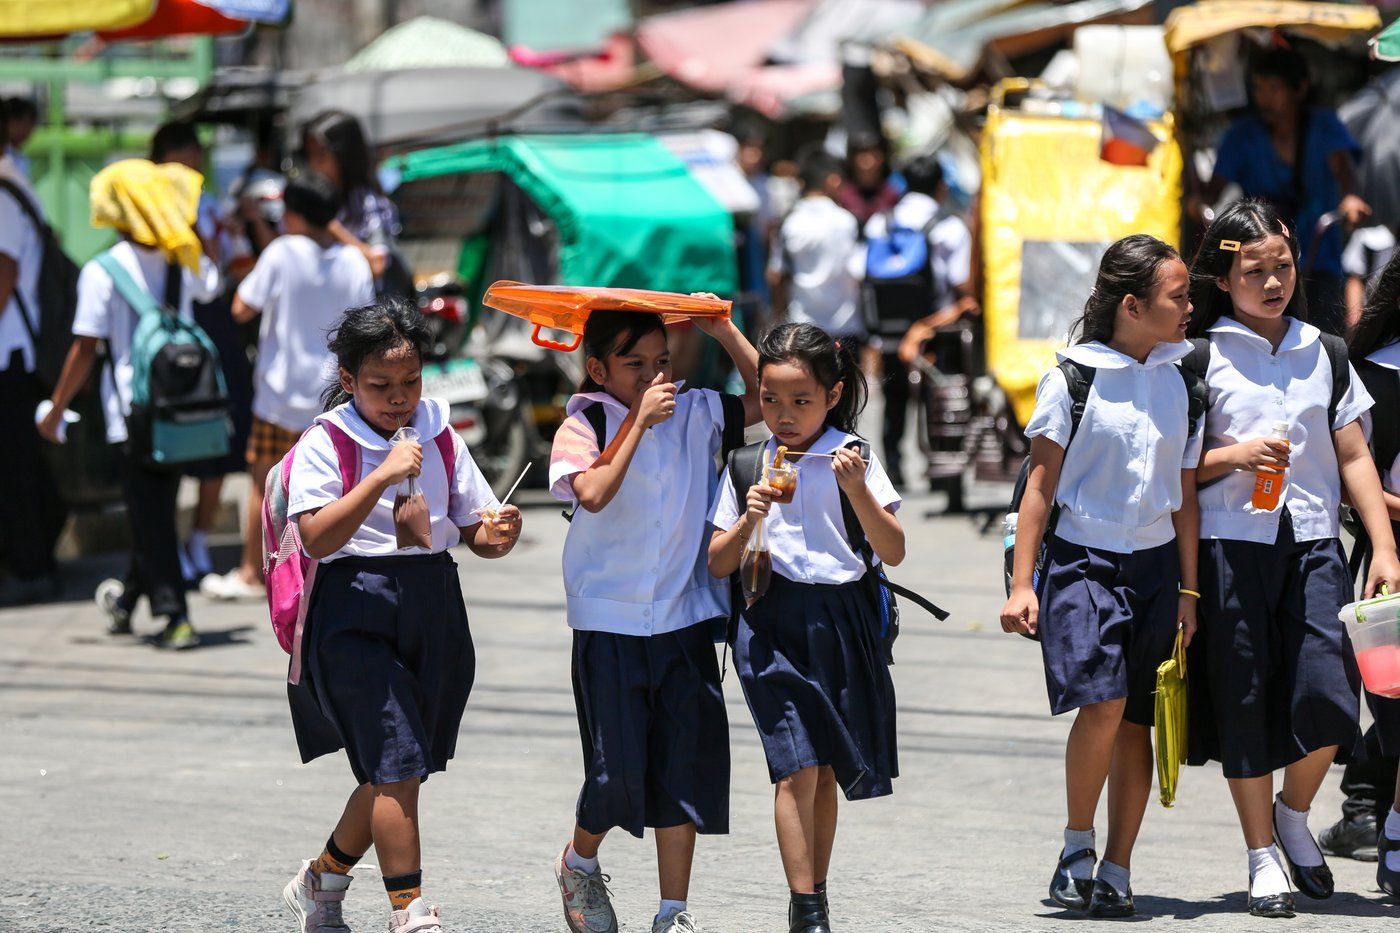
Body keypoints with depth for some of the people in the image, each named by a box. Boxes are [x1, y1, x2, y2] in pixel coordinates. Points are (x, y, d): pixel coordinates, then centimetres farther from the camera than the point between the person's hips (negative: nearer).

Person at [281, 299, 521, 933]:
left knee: (391, 773, 10)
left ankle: (320, 881, 33)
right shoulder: (326, 444, -6)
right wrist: (382, 476, -25)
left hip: (432, 612, 5)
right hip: (355, 610, -5)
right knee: (398, 764, -14)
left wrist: (498, 536, -11)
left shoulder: (440, 437, 9)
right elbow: (317, 539, -18)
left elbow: (473, 531, 13)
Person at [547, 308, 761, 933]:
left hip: (684, 618, 4)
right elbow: (593, 494, -25)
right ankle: (580, 863, 29)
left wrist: (723, 332, 5)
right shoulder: (583, 427, -8)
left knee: (687, 760, 1)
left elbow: (765, 398, 14)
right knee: (619, 766, -2)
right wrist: (639, 421, -23)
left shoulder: (693, 413, 4)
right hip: (609, 620, -3)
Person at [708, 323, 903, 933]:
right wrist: (748, 522, -10)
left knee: (826, 773, 8)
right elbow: (717, 565, 8)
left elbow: (894, 552, -3)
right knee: (797, 767, -12)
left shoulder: (850, 457, 2)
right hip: (772, 624, -1)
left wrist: (858, 490, -16)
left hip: (841, 624, 1)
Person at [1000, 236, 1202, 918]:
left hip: (1155, 563, 4)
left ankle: (1116, 870, 11)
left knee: (1137, 722, 3)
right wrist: (1022, 583, -6)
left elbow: (1185, 497, 14)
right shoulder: (1073, 377, -5)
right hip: (1083, 559, -4)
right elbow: (1041, 484, -2)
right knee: (1101, 703, -20)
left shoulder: (1180, 381, 8)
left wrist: (1188, 591, 12)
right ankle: (1077, 843, -1)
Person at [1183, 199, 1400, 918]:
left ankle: (1294, 814, 19)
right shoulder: (1200, 359, 2)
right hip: (1230, 544, -2)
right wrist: (1234, 456, -13)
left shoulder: (1325, 355, 12)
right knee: (1245, 700, 0)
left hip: (1314, 542, 2)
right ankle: (1262, 857, 12)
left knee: (1328, 700, -9)